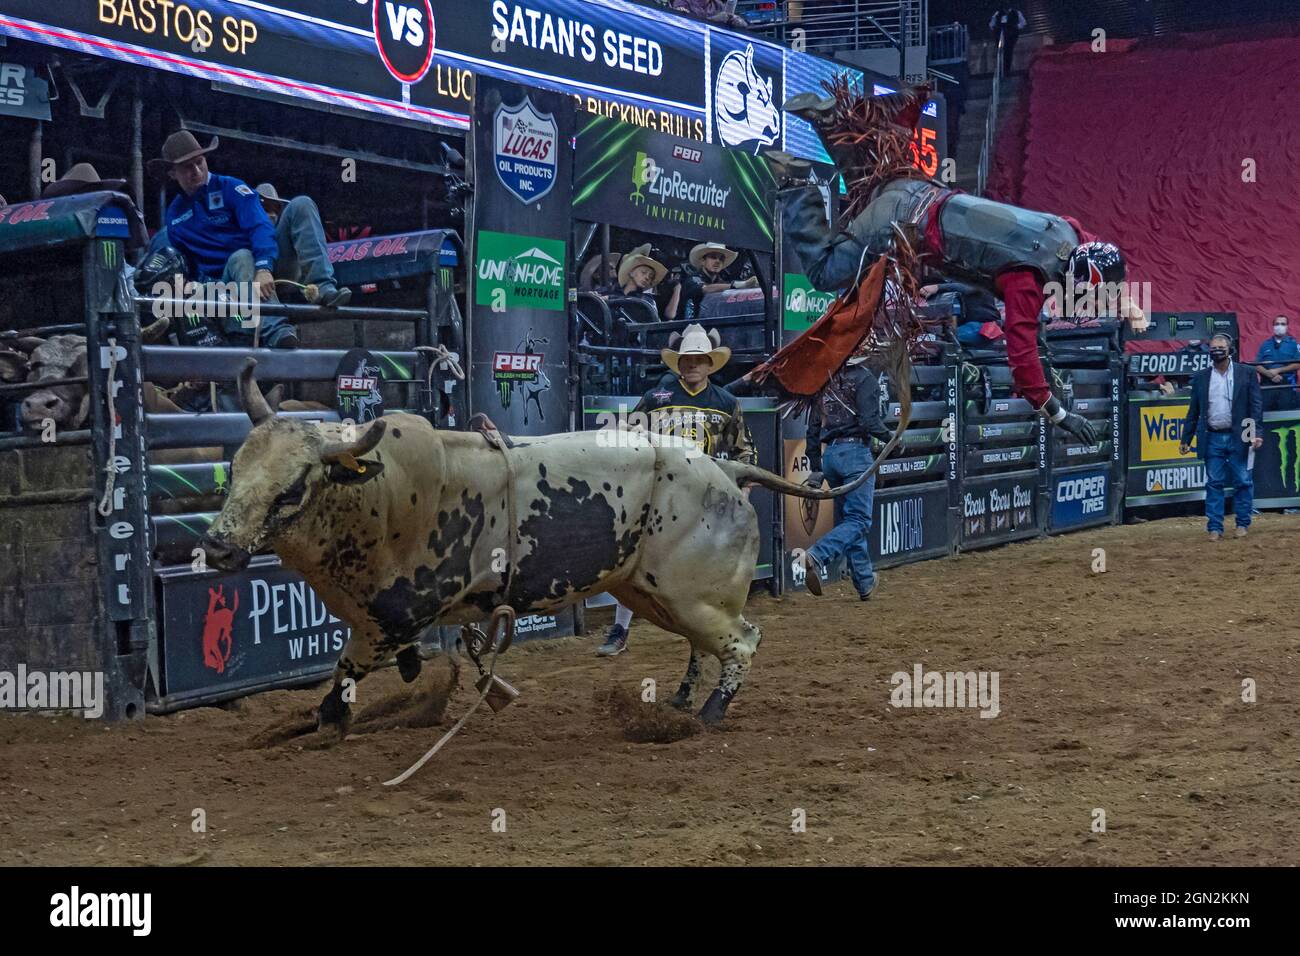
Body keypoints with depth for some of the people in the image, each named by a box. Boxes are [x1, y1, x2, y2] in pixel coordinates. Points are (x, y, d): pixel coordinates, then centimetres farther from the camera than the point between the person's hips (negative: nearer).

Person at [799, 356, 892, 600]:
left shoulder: (825, 381, 15)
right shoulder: (864, 378, -5)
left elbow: (813, 428, 16)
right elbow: (869, 421, -15)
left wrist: (815, 468, 21)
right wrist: (891, 438, 3)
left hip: (830, 454, 7)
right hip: (855, 452, -7)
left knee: (846, 519, 13)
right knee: (858, 520, -7)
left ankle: (865, 582, 18)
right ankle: (817, 556, -30)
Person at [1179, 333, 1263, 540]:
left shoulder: (1247, 373, 2)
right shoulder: (1201, 377, 9)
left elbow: (1256, 405, -2)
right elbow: (1193, 411, 11)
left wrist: (1257, 433, -12)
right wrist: (1185, 439, 7)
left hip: (1238, 438, -2)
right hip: (1212, 438, 2)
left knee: (1243, 482, 3)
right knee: (1214, 484, 2)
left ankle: (1242, 524, 14)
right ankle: (1215, 528, 6)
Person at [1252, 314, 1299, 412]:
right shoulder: (1265, 344, 13)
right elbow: (1257, 365, 6)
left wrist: (1277, 370, -10)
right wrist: (1270, 375, -11)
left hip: (1287, 386, -2)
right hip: (1267, 385, 2)